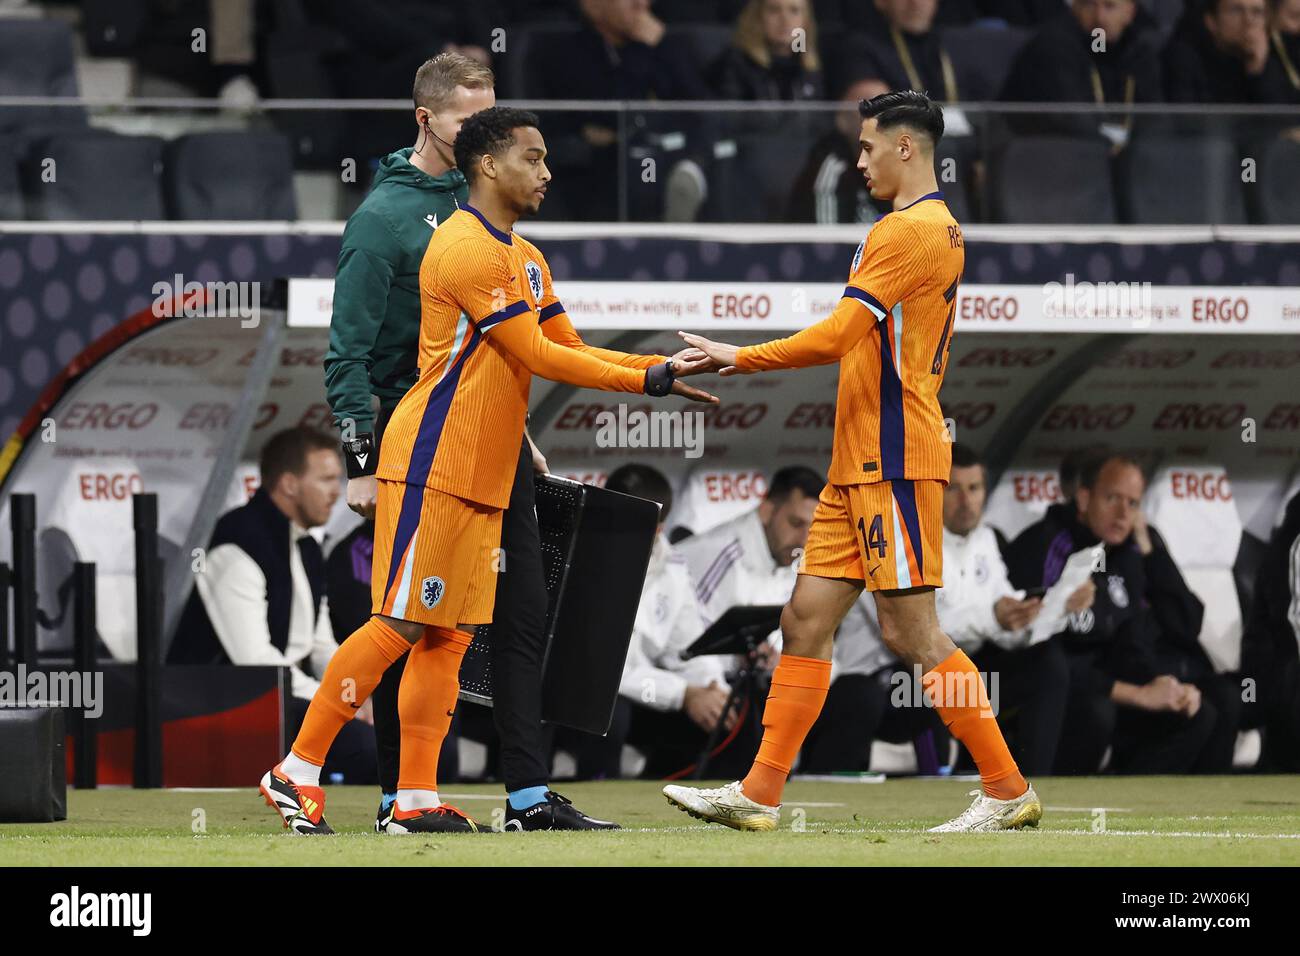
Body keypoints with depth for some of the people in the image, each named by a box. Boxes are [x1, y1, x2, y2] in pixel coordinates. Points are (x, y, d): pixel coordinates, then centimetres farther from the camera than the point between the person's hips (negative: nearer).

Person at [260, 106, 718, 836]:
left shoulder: (526, 260, 17)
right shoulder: (466, 249, -14)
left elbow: (566, 352, 17)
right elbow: (538, 357, -16)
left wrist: (658, 368, 2)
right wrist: (649, 382, -14)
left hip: (482, 476, 9)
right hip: (432, 468, -9)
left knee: (449, 637, 5)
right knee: (402, 626, -9)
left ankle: (417, 799, 6)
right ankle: (298, 772, -2)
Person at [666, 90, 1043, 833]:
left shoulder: (908, 229, -14)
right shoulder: (941, 228, 17)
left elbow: (839, 335, -19)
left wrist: (742, 358, -12)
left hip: (893, 462, -10)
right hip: (861, 463, 10)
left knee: (910, 629, -8)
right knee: (807, 619, 7)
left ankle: (1009, 792, -3)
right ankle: (760, 794, 7)